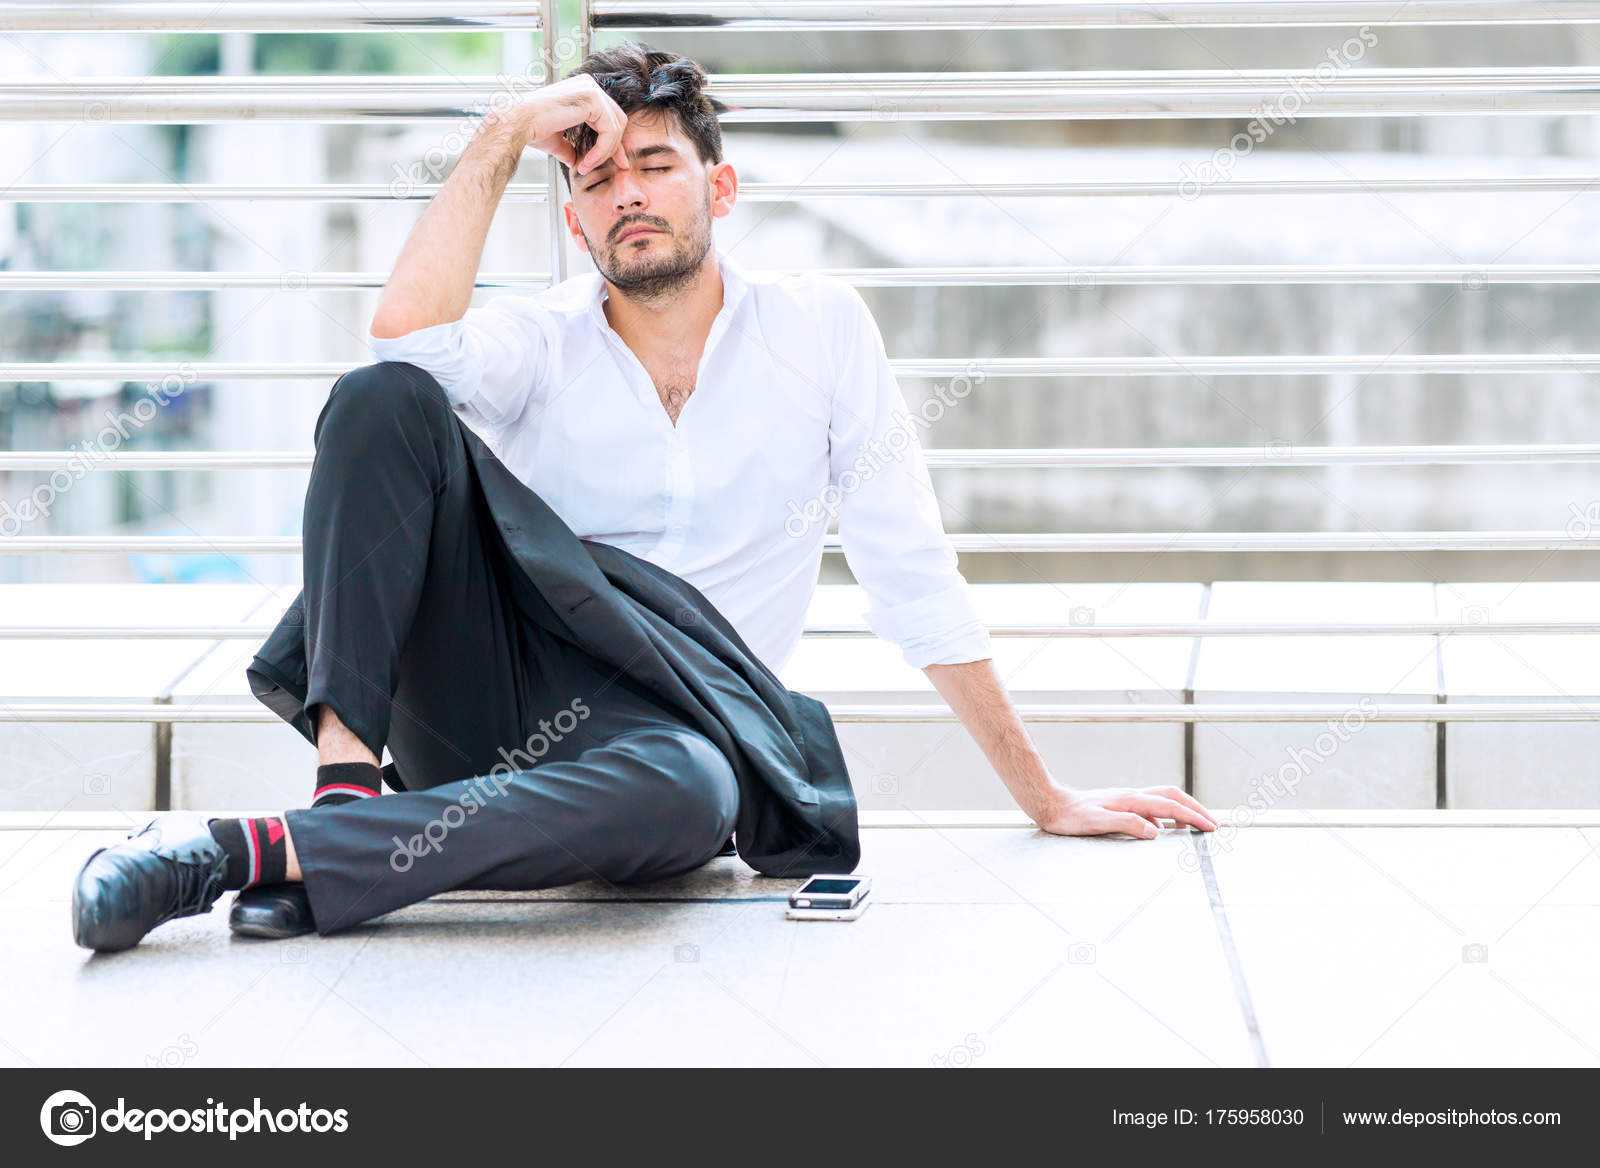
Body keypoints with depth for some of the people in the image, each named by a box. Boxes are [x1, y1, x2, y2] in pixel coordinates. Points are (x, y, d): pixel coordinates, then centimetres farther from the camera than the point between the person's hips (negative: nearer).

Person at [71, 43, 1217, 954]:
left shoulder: (820, 327, 9)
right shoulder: (542, 345, 10)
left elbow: (915, 578, 9)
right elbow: (405, 338, -15)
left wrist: (1043, 796, 8)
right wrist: (501, 141, -10)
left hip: (658, 721, -1)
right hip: (484, 698, 1)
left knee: (686, 795, -41)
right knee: (387, 401, -20)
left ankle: (254, 854, -41)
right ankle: (347, 784, -31)